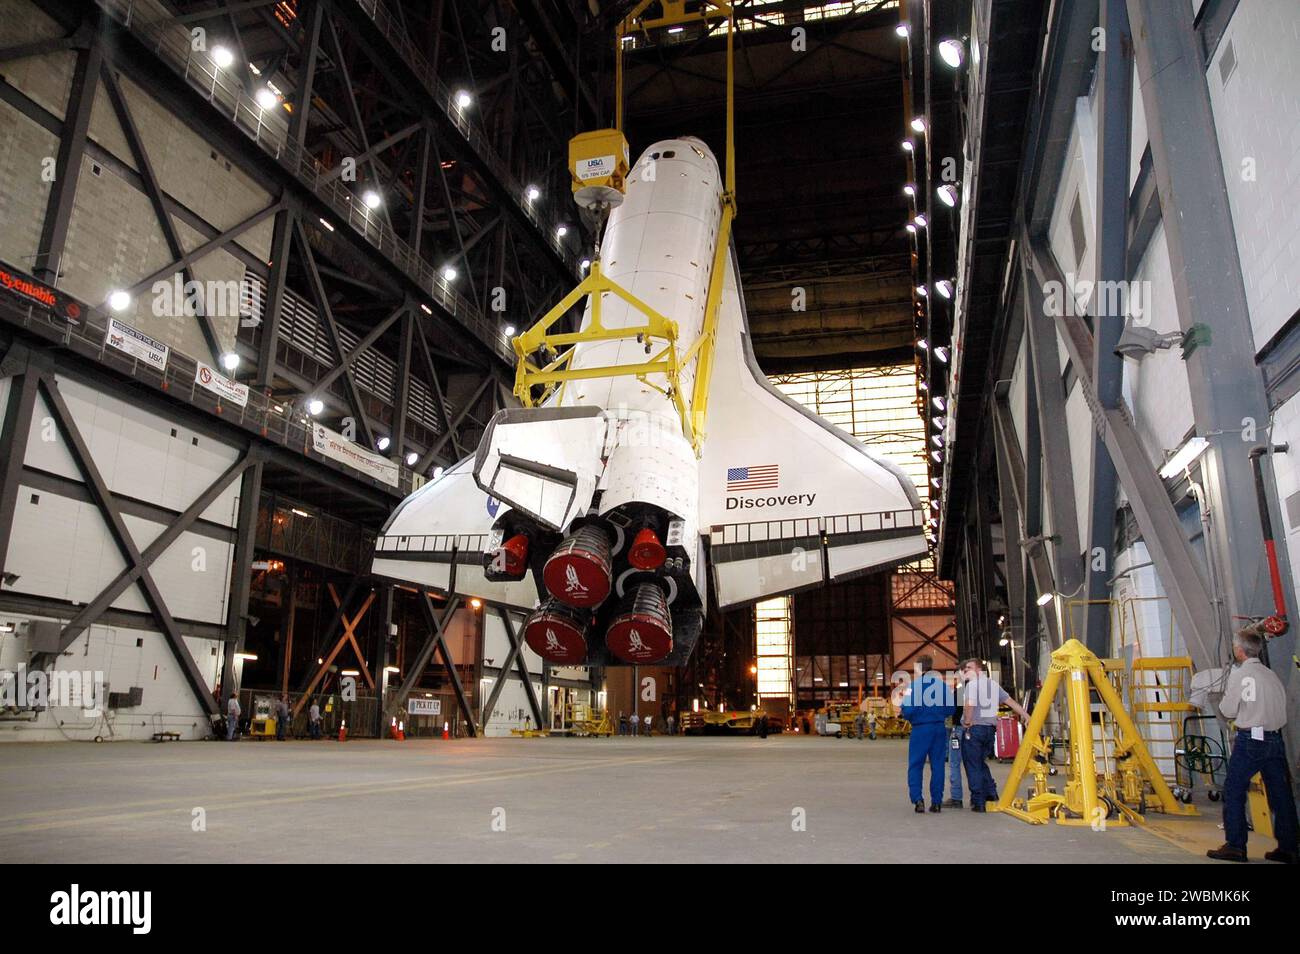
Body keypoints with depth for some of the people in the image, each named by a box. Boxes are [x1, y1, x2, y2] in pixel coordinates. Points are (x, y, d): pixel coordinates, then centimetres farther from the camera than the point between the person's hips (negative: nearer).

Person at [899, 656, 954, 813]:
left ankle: (917, 798, -7)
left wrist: (909, 717, 8)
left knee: (915, 765, 4)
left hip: (920, 729, -4)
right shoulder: (943, 685, 2)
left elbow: (907, 710, -14)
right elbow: (950, 709, 5)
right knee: (937, 765, 10)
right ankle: (936, 801, 12)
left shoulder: (914, 685, -10)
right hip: (939, 728, 4)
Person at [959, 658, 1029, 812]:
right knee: (982, 763, 20)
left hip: (973, 728, -7)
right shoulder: (994, 685, 15)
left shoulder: (972, 684, -8)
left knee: (973, 766, 0)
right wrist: (1025, 715, 14)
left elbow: (968, 704, -22)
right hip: (990, 728, 7)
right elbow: (1011, 701, 13)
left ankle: (978, 801, 0)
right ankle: (991, 795, 14)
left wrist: (967, 722, -12)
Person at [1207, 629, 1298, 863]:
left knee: (1233, 791, -1)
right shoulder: (1272, 675, 10)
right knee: (1281, 794, 10)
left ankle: (1235, 846, -2)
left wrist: (1225, 698, 13)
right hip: (1275, 739, 6)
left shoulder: (1239, 674, -7)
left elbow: (1228, 711, -6)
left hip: (1250, 740, -6)